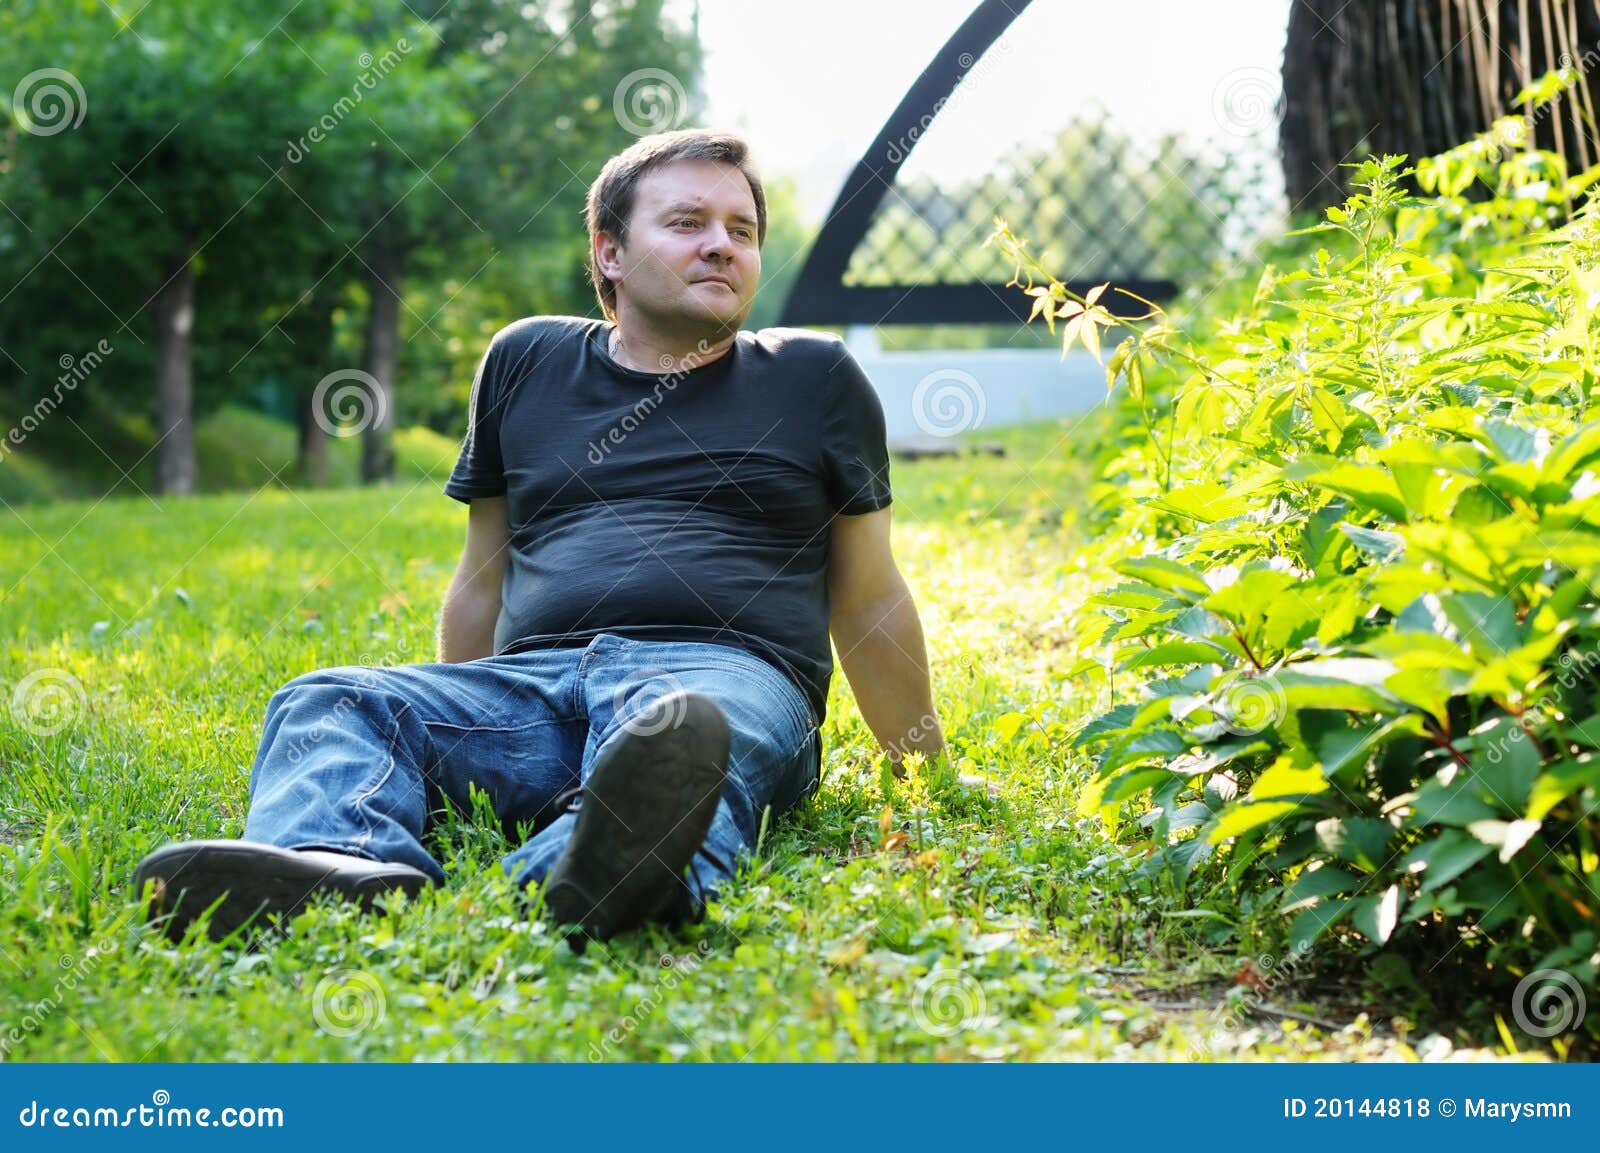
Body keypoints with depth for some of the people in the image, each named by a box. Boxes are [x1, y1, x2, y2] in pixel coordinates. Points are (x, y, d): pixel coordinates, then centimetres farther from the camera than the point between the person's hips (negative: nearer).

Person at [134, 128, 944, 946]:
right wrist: (449, 740, 29)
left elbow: (870, 601, 21)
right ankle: (340, 866, -58)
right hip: (537, 682, 3)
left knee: (680, 727, -40)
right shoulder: (527, 363, 23)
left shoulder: (813, 379, 17)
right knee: (325, 704, -25)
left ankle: (615, 871, -73)